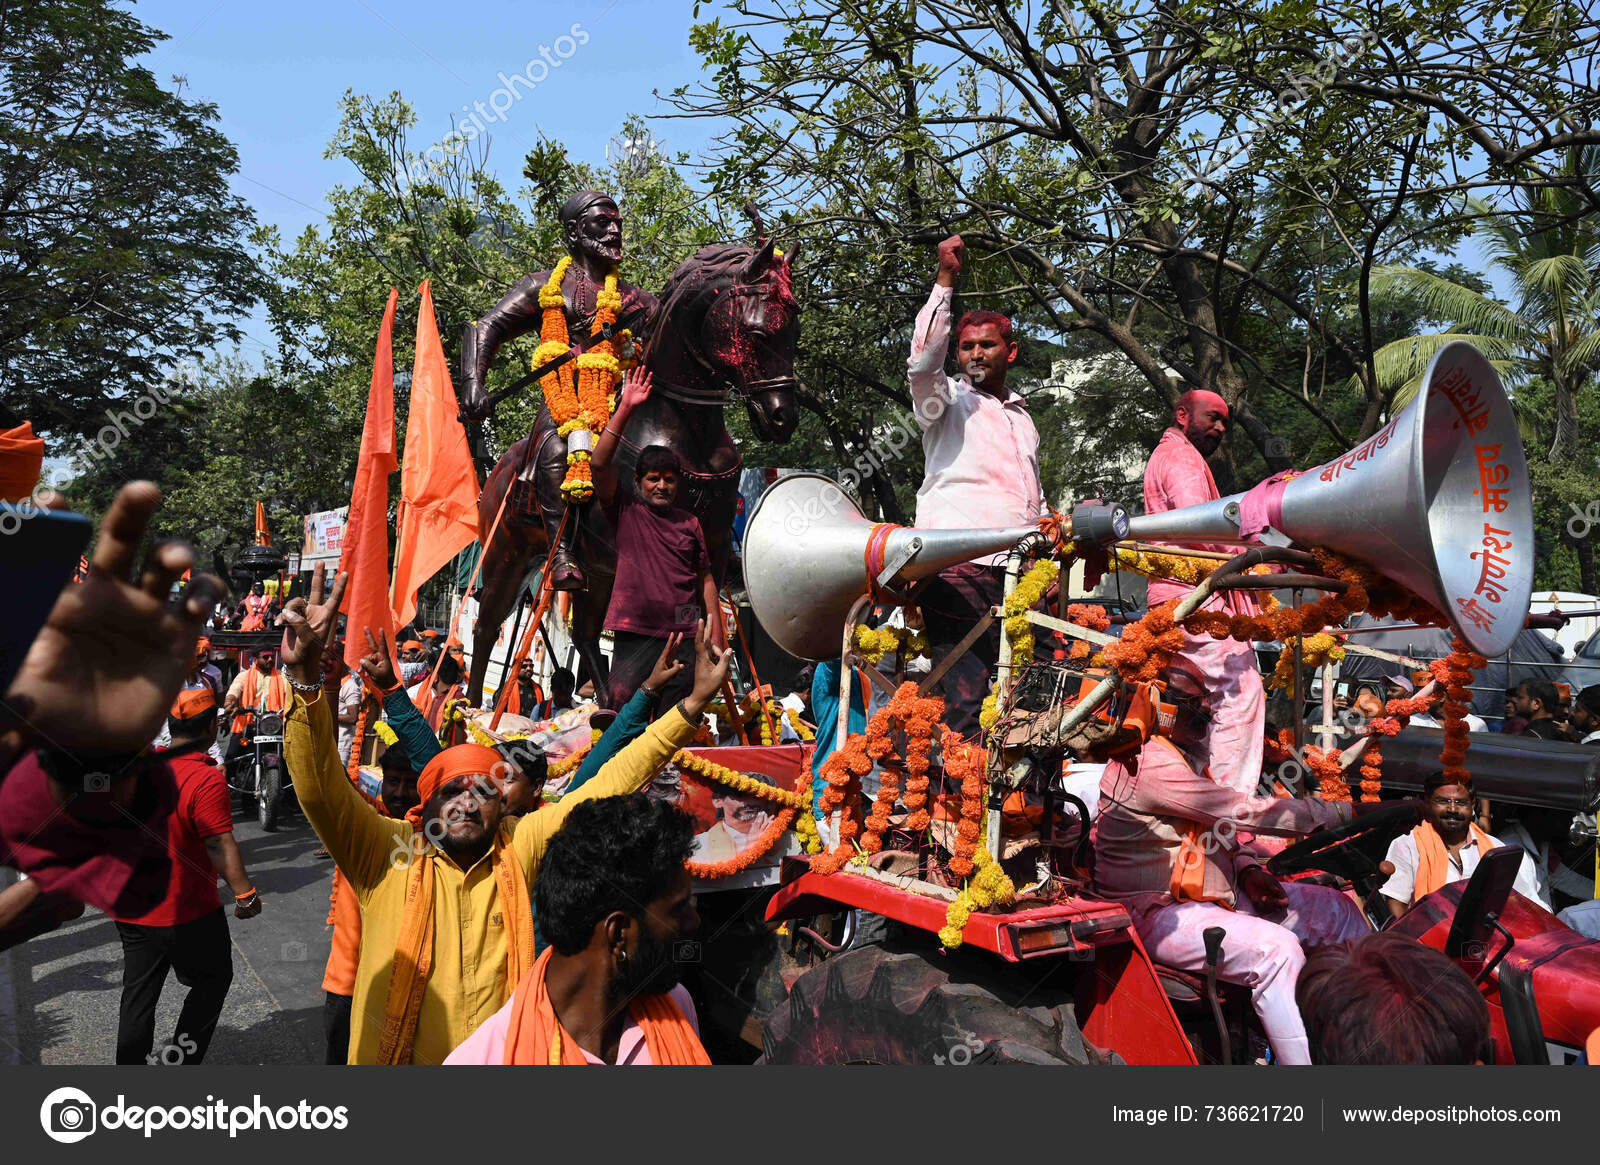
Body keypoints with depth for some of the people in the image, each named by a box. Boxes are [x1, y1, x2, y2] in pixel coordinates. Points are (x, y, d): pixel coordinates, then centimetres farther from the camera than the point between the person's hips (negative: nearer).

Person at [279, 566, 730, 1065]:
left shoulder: (519, 847, -5)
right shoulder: (386, 853, -11)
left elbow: (606, 787, -6)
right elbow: (319, 787, -23)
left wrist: (694, 703, -10)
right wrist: (304, 677, -38)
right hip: (392, 1059, -2)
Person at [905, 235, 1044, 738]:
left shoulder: (1022, 417, 28)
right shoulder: (948, 400, 10)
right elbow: (924, 360, -13)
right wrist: (946, 280, -16)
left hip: (1014, 571, 6)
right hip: (958, 566, -6)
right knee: (966, 695, -13)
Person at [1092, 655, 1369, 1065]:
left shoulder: (1185, 755, 14)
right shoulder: (1151, 764, -21)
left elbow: (1220, 828, 22)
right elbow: (1246, 812, -23)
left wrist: (1248, 872, -1)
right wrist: (1351, 812, -18)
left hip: (1213, 893, 11)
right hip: (1158, 911, -11)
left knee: (1337, 910, 9)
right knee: (1276, 949, -32)